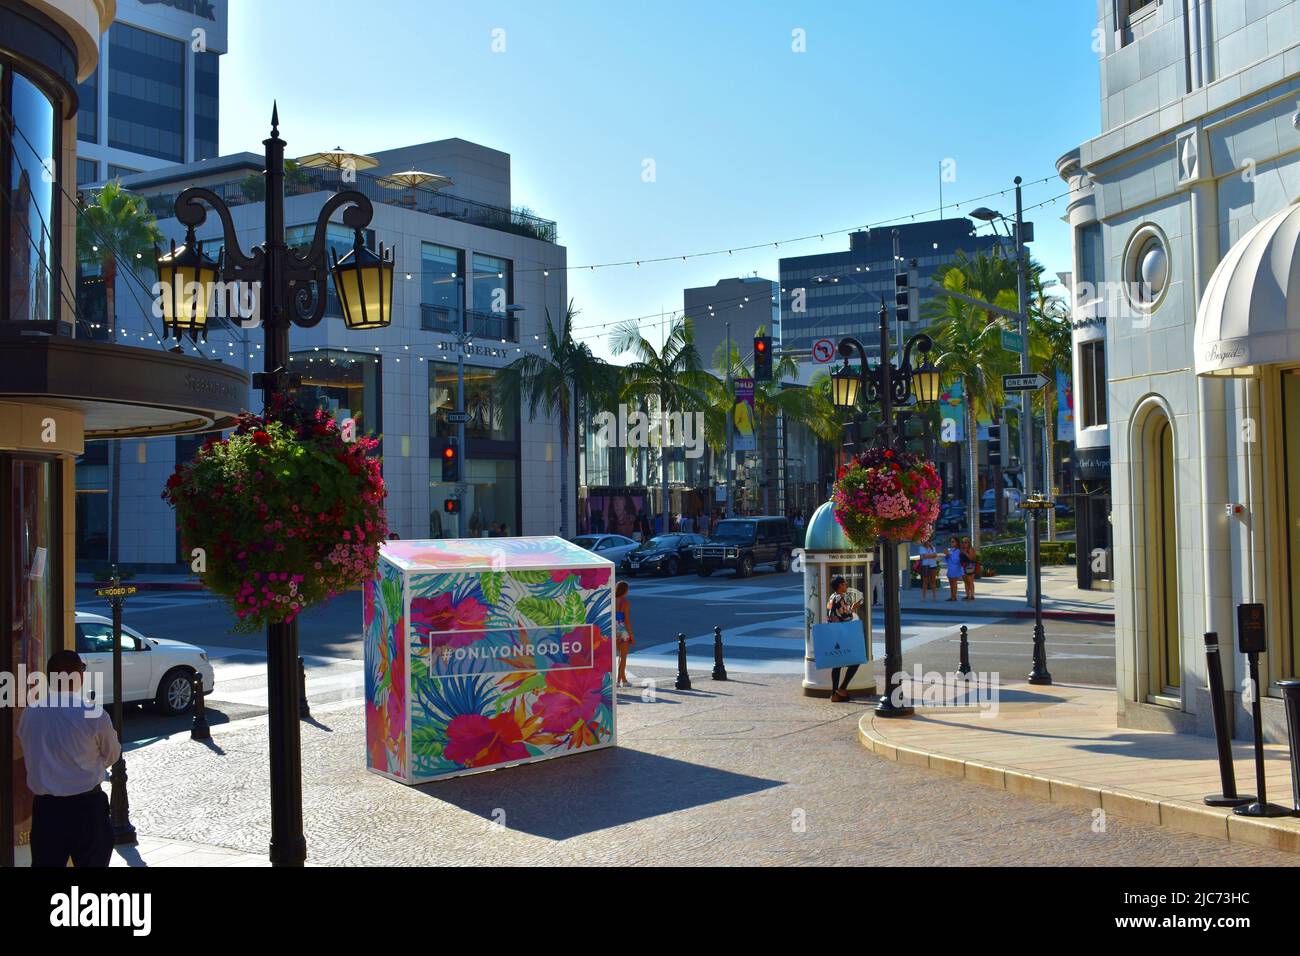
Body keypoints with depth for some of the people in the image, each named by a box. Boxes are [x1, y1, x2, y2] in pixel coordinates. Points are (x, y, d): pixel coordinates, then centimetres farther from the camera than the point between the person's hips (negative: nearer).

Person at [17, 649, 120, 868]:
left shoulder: (28, 715, -2)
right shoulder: (93, 715, -13)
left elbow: (30, 754, 12)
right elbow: (112, 756, 2)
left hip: (45, 807, 3)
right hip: (86, 807, -3)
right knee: (92, 862, 11)